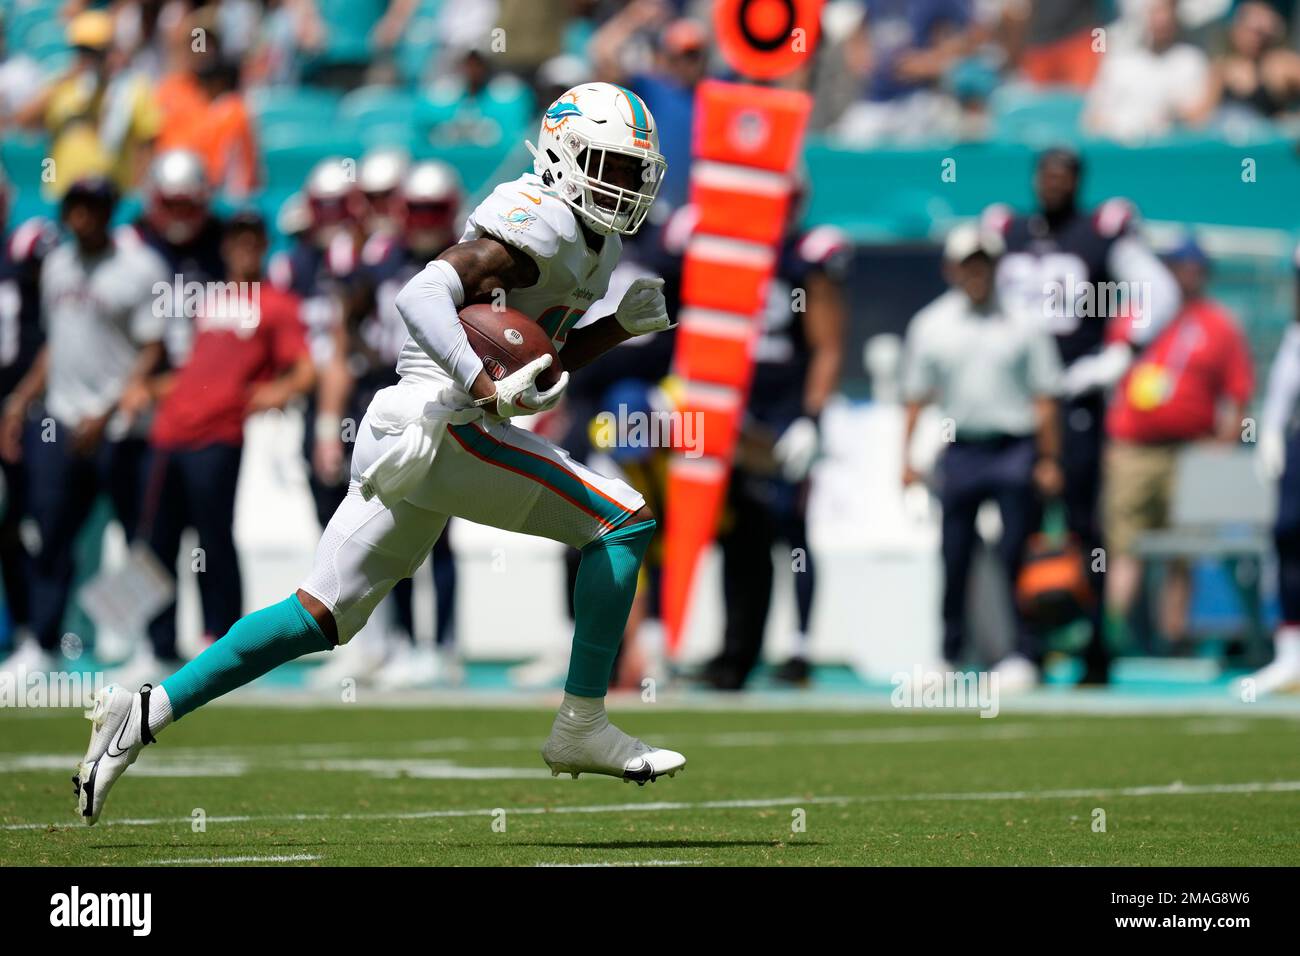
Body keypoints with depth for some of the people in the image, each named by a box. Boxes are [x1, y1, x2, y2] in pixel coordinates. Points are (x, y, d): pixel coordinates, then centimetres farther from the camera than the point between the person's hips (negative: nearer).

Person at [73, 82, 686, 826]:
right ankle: (582, 728, -5)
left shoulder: (597, 244, 21)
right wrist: (488, 388, -32)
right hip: (443, 422, -10)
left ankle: (149, 711, 6)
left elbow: (539, 365, 27)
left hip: (404, 431, 10)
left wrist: (620, 327, 12)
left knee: (323, 617, 9)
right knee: (622, 521, -8)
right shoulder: (541, 223, -11)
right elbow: (425, 296, -23)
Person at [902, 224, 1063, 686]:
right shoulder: (930, 324, 6)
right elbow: (916, 396, 9)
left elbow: (1044, 398, 2)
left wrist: (1049, 460, -2)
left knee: (1015, 556, -4)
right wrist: (906, 460, 3)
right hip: (959, 451, 2)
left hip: (1014, 449, -2)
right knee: (954, 560, 4)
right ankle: (949, 654, 13)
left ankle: (1023, 653, 1)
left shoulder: (1022, 323, 2)